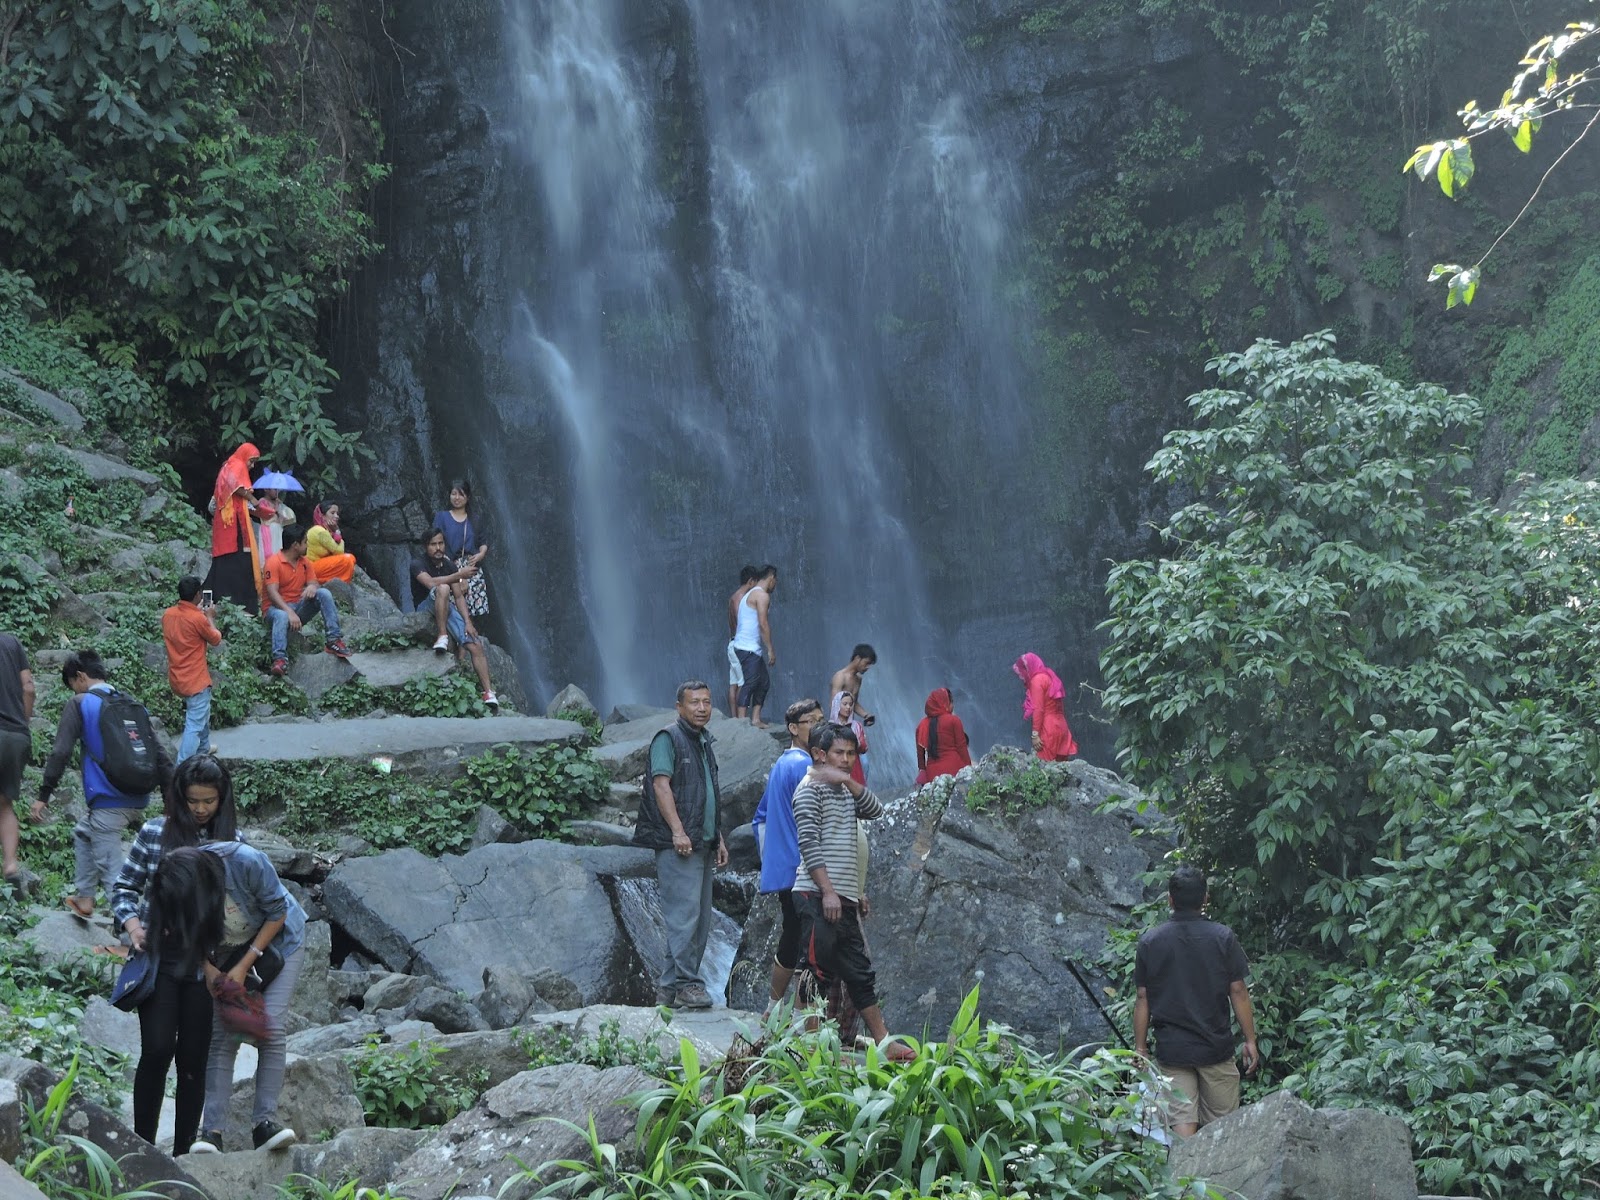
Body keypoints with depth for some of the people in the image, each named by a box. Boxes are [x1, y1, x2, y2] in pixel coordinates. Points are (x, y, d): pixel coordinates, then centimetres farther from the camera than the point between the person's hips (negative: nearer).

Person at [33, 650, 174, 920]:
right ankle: (84, 899, 37)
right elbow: (158, 753, 10)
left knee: (111, 869, -4)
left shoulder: (80, 704, -3)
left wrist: (43, 796, -4)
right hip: (137, 799, 7)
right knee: (84, 833, 31)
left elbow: (60, 753, -9)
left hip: (108, 801, -7)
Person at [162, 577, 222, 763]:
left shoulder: (168, 614, 0)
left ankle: (203, 748, 47)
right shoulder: (198, 619, -22)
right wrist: (209, 617, 7)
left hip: (176, 679, 8)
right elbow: (216, 639, -5)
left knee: (201, 715, 31)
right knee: (195, 727, -6)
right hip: (195, 681, -8)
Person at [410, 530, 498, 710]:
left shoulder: (448, 565, 6)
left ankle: (488, 692, -18)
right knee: (443, 589, -38)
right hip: (425, 608, -5)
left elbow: (459, 596, 3)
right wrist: (459, 575, -30)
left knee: (476, 646, -15)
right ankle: (443, 637, -34)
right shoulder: (418, 564, -10)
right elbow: (430, 582, -31)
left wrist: (468, 622, -8)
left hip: (447, 610, 5)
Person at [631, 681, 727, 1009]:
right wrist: (678, 831, -23)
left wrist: (719, 838, 23)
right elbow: (661, 785, -14)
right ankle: (687, 985, -15)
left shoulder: (705, 742, 21)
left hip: (702, 844, 9)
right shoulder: (668, 738, -5)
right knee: (685, 914, -14)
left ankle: (669, 988, 10)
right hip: (677, 845, -9)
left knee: (700, 920, 7)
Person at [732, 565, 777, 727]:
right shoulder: (762, 595, -10)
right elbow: (763, 624, -16)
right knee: (750, 683, -11)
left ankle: (755, 719, 12)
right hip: (749, 648, -10)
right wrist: (770, 650, -14)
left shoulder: (750, 594, 20)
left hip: (745, 646, 10)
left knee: (764, 681, 12)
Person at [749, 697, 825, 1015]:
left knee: (789, 941, 14)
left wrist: (768, 858, 23)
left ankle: (774, 1008, 19)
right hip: (801, 869, -10)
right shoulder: (804, 765, -12)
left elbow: (760, 818, 24)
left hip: (780, 868, 10)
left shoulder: (780, 765, 19)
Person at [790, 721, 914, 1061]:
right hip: (817, 896, -9)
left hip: (843, 898, 9)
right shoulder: (811, 789, -6)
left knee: (860, 973, 12)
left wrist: (849, 780, -2)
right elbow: (809, 843, -15)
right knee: (818, 970, -7)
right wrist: (827, 891, -20)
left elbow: (875, 812, 8)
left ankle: (883, 1043, 16)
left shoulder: (843, 790, 21)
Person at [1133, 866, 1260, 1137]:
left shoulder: (1149, 941, -2)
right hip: (1215, 1045, 0)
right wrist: (1250, 1039, 5)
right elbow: (1238, 992, -3)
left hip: (1171, 1050, 0)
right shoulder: (1223, 937, -4)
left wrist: (1140, 1048, 5)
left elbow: (1143, 999, -1)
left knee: (1182, 1122, 0)